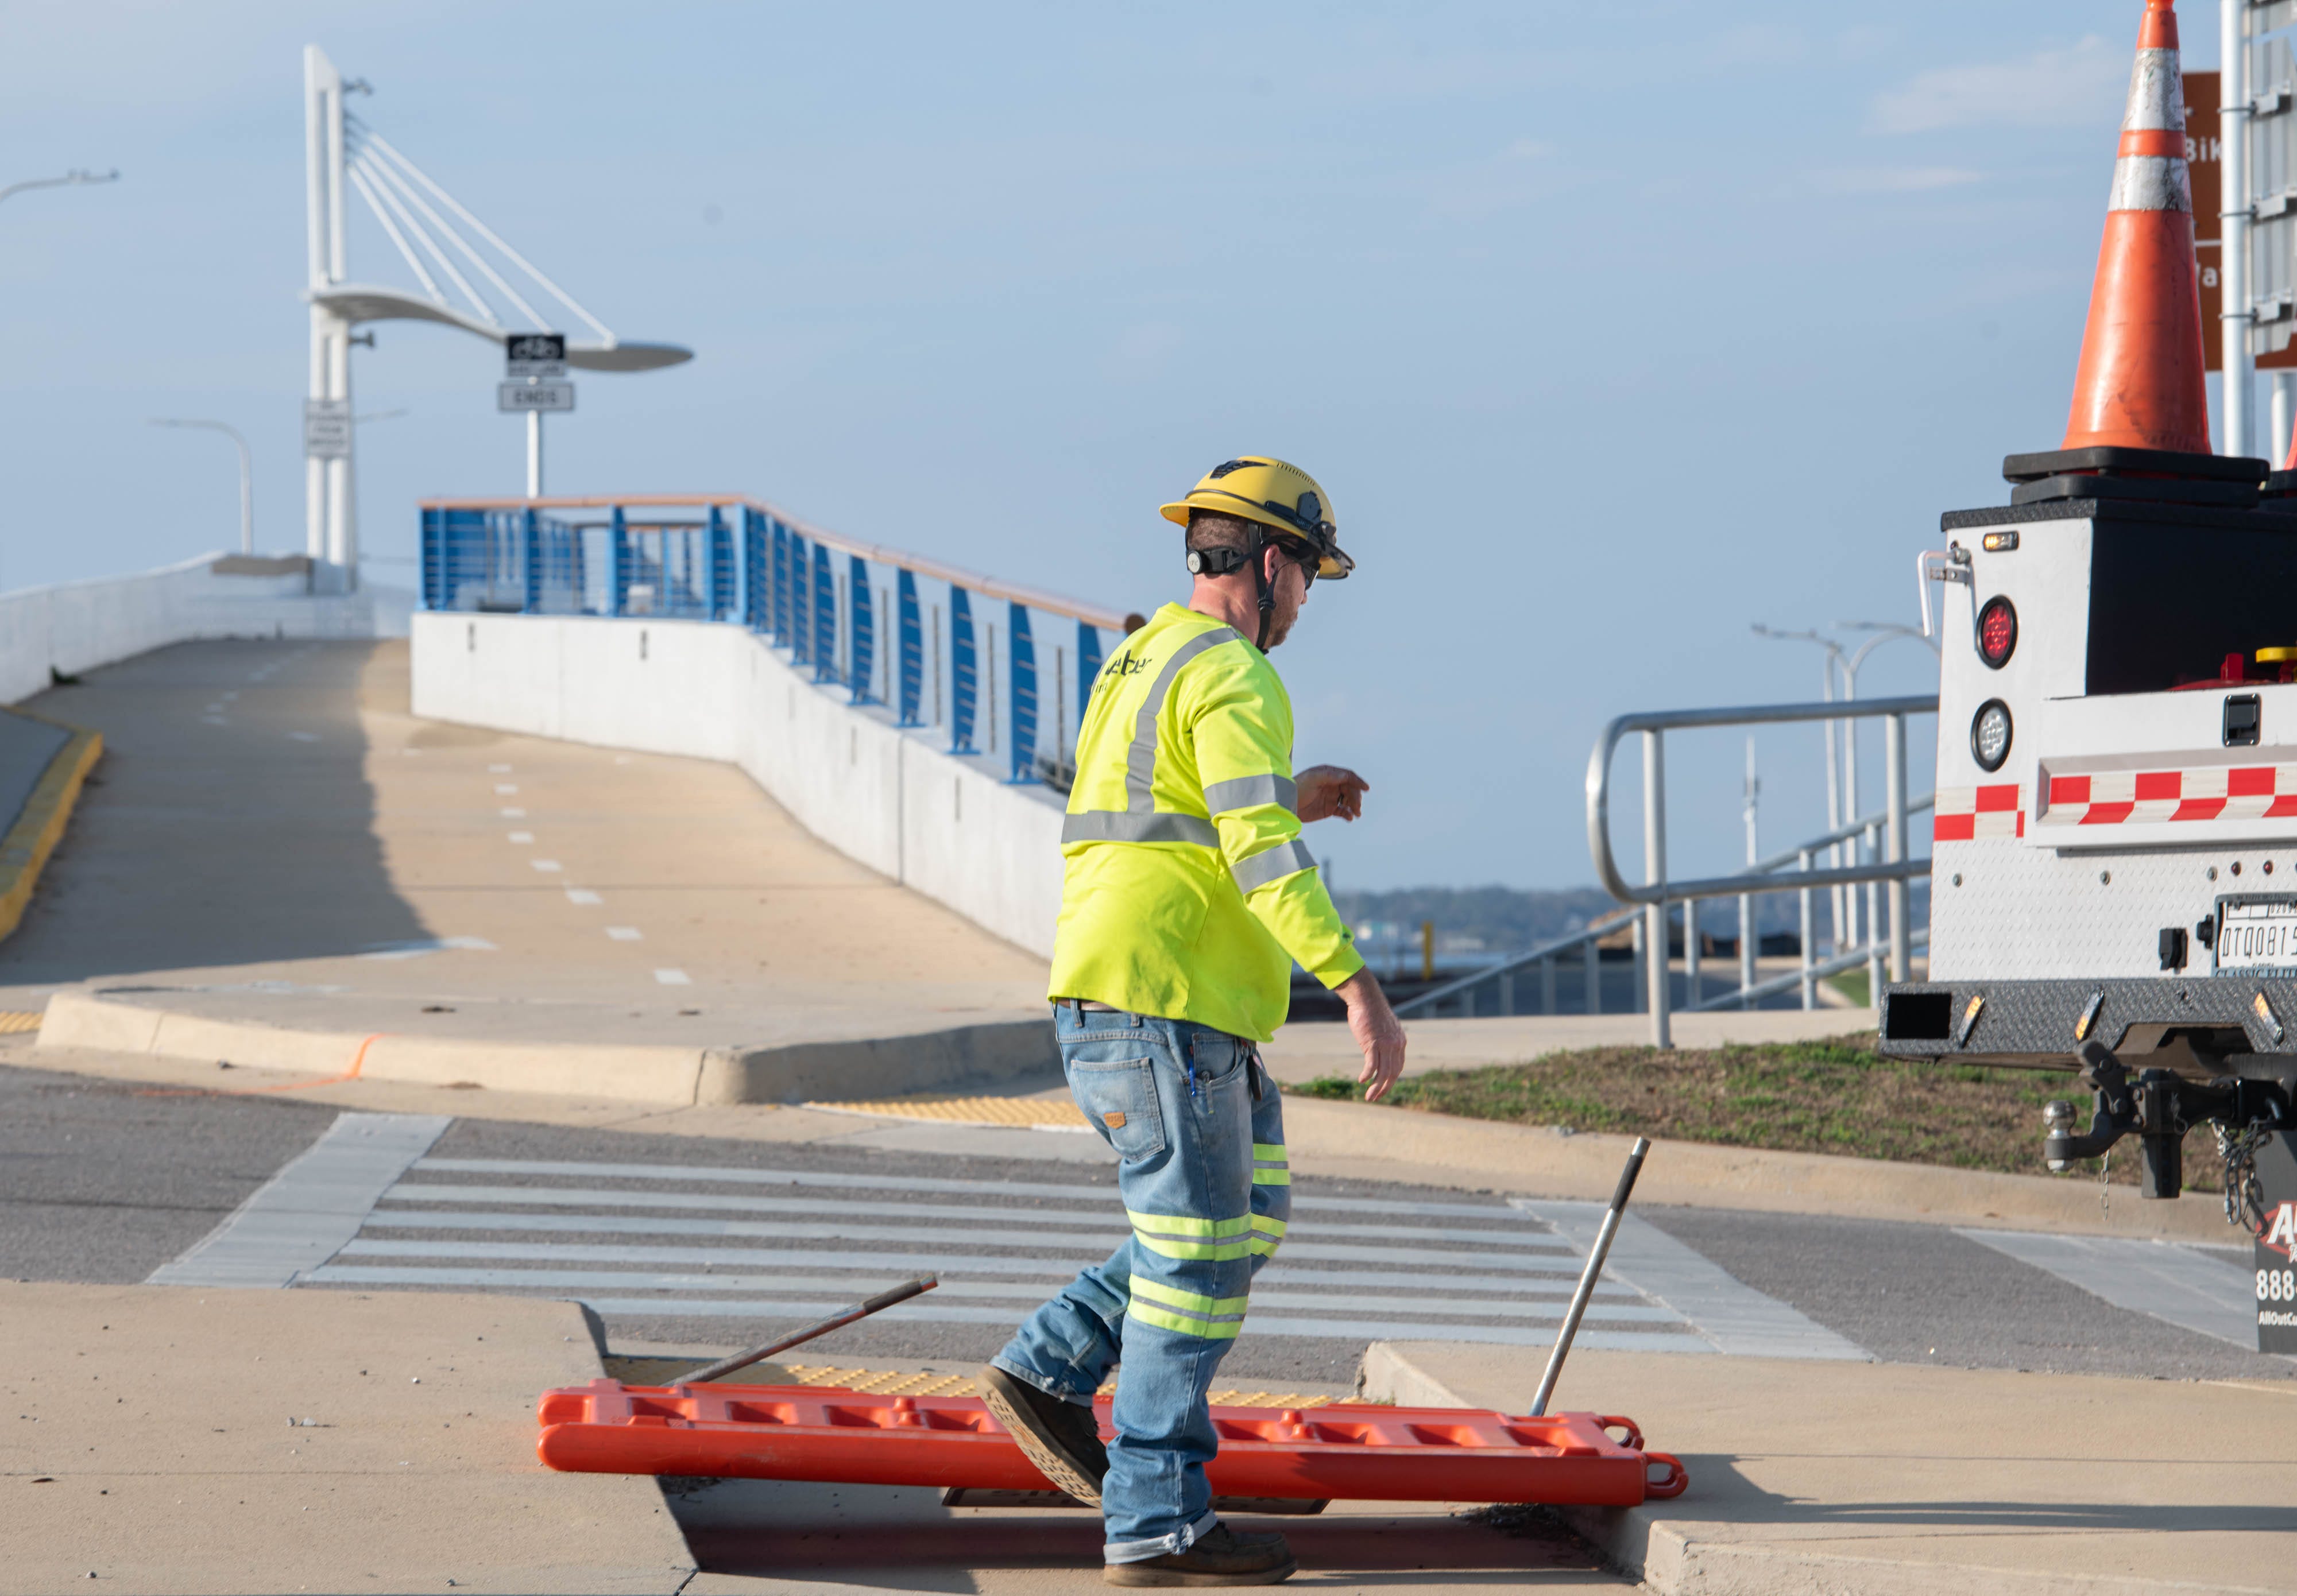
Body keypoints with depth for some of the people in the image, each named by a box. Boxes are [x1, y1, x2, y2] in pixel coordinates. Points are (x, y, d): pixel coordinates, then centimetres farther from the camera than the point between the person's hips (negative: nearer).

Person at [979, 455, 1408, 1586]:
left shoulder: (1142, 665, 20)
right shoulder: (1232, 677, -11)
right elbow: (1261, 856, -22)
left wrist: (1287, 801, 28)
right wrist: (1357, 984, -25)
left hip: (1104, 998, 10)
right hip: (1164, 996, -10)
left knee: (1250, 1212, 17)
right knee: (1197, 1257, -6)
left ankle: (1048, 1373, 11)